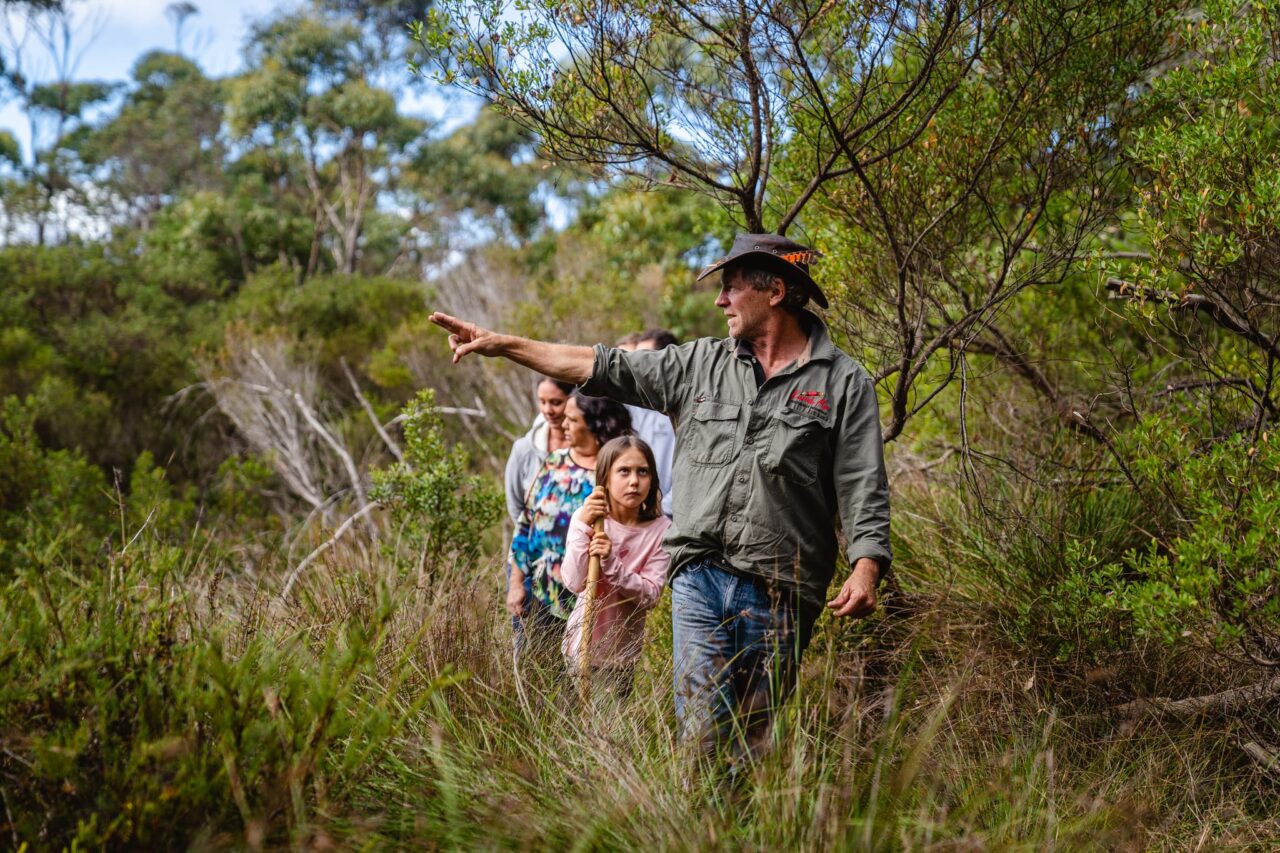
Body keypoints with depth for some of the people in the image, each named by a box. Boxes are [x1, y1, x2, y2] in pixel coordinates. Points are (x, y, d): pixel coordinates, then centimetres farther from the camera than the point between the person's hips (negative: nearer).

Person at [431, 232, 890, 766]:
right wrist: (501, 345, 12)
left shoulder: (843, 383, 2)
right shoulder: (701, 364, 13)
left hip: (779, 595, -3)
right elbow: (605, 368, 14)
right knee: (702, 731, -6)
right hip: (699, 580, 3)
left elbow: (864, 492, -2)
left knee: (753, 742, 4)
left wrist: (866, 568, -18)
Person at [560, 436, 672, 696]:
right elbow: (574, 583, -18)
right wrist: (582, 527, -25)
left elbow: (651, 595, -16)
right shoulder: (586, 518, -8)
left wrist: (611, 562, -27)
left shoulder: (660, 529, -10)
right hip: (584, 643, 1)